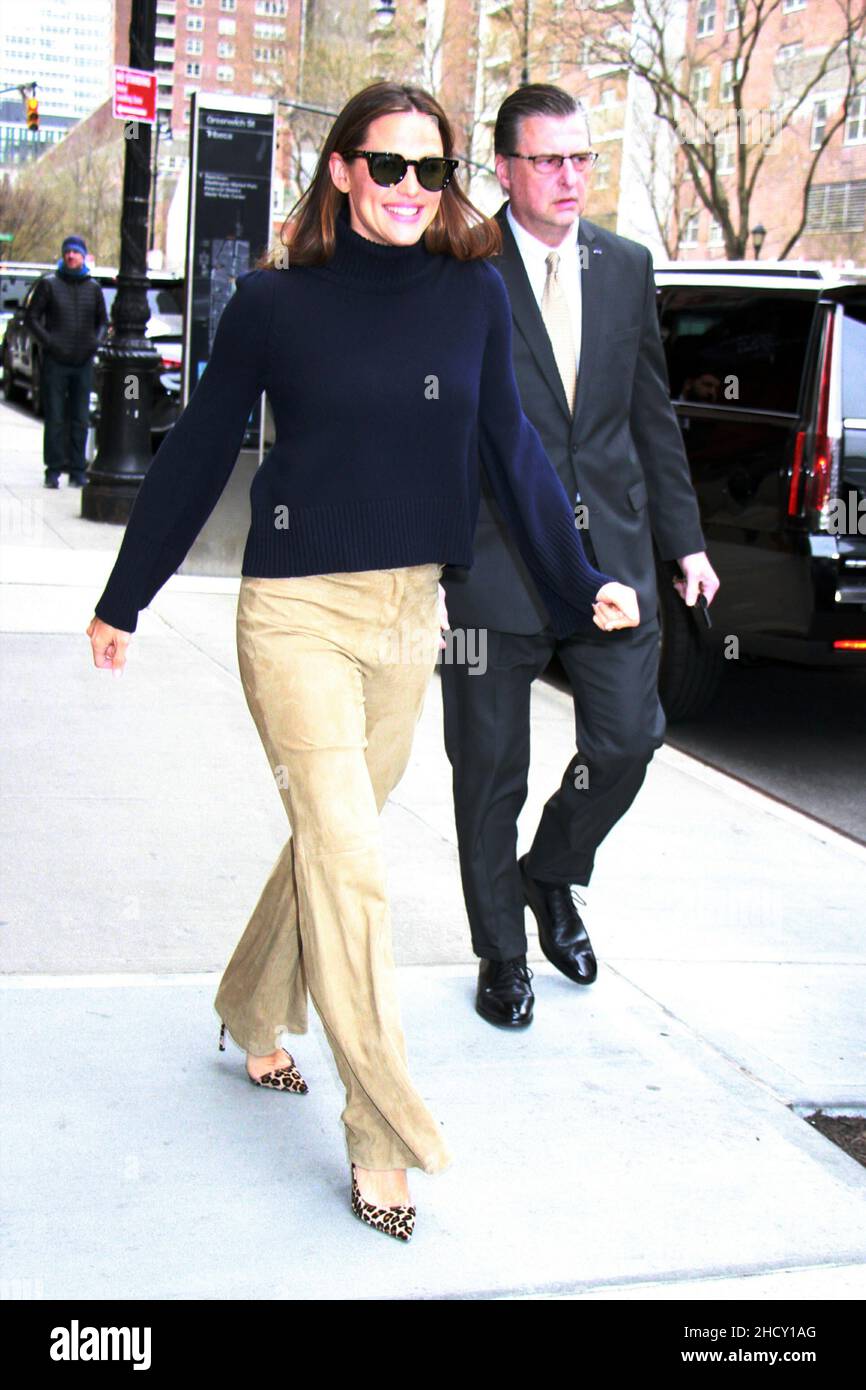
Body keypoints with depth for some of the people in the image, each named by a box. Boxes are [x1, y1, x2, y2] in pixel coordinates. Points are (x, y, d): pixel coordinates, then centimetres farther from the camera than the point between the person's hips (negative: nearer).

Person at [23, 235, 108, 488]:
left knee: (80, 420, 4)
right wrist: (48, 341, -11)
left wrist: (96, 341, 1)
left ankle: (77, 470, 9)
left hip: (83, 362, 3)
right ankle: (54, 470, 3)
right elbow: (31, 318, 2)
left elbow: (103, 320, 20)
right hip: (55, 362, -3)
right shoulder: (49, 284, 2)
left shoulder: (93, 287, 10)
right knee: (55, 418, -2)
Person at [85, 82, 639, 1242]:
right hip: (298, 612, -4)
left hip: (411, 613, 4)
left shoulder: (473, 294, 2)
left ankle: (252, 1017, 41)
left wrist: (579, 584, 9)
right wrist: (122, 601, 8)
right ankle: (384, 1138, 3)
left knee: (331, 839, 16)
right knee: (348, 863, -7)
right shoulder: (274, 299, -5)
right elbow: (198, 454, 2)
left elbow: (512, 446, 9)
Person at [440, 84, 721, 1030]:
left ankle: (552, 876, 34)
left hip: (610, 551, 4)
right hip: (493, 558, -4)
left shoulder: (627, 267, 9)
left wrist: (683, 538, 13)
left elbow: (653, 414, 15)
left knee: (627, 738, 4)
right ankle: (501, 958, 24)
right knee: (491, 769, 6)